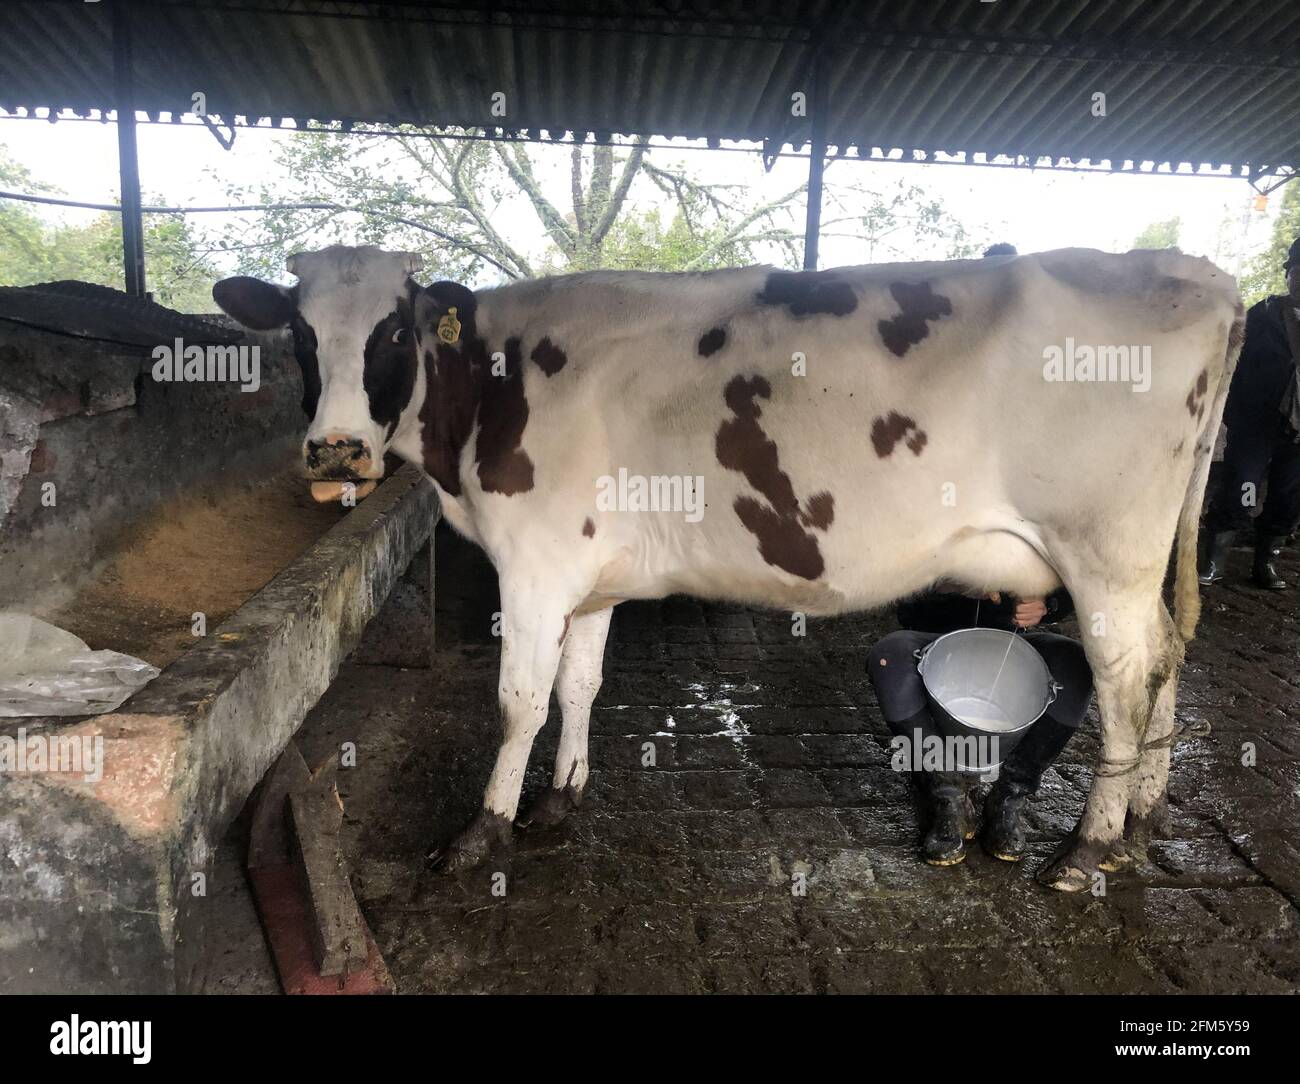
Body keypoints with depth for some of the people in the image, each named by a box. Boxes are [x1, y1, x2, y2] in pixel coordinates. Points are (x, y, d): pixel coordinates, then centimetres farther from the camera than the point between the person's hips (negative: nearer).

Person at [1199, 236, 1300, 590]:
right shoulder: (1263, 314, 1)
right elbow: (1236, 363, -1)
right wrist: (1233, 415, -7)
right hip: (1257, 423, -3)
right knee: (1235, 497, -5)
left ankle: (1265, 566, 18)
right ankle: (1212, 563, 4)